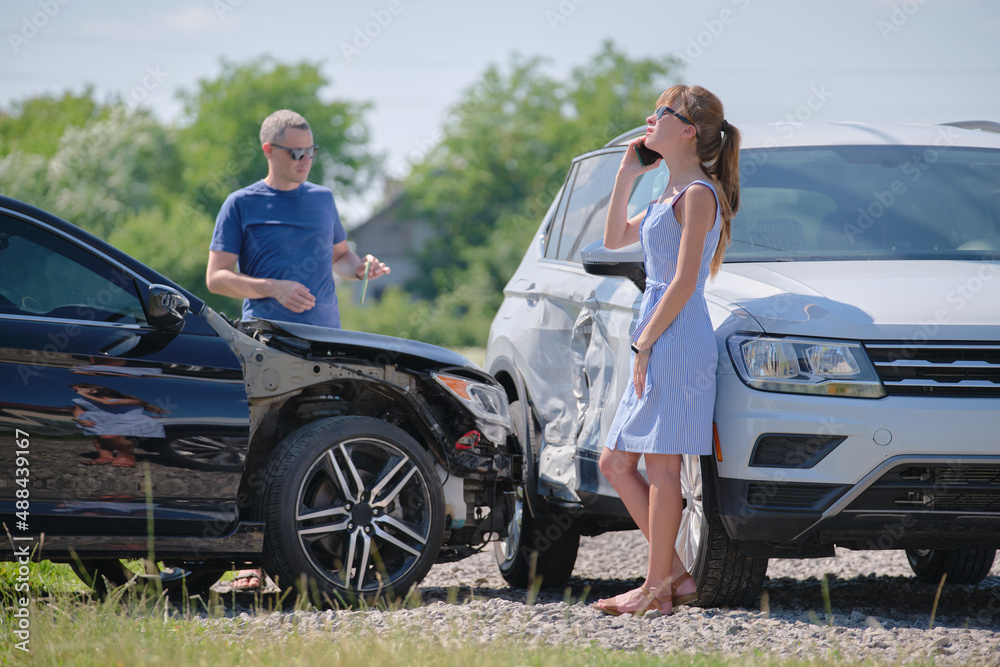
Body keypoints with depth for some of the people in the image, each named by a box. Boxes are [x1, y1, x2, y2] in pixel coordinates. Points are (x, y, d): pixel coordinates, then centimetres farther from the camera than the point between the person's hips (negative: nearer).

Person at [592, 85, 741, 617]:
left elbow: (684, 282, -16)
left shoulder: (699, 193, -10)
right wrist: (626, 175, 19)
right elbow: (614, 238, 28)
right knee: (615, 462, 10)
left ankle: (656, 587, -2)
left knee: (661, 464, -7)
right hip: (656, 342, 10)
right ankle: (676, 575, 11)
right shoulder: (672, 194, 19)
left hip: (678, 340, -10)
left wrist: (644, 343, -16)